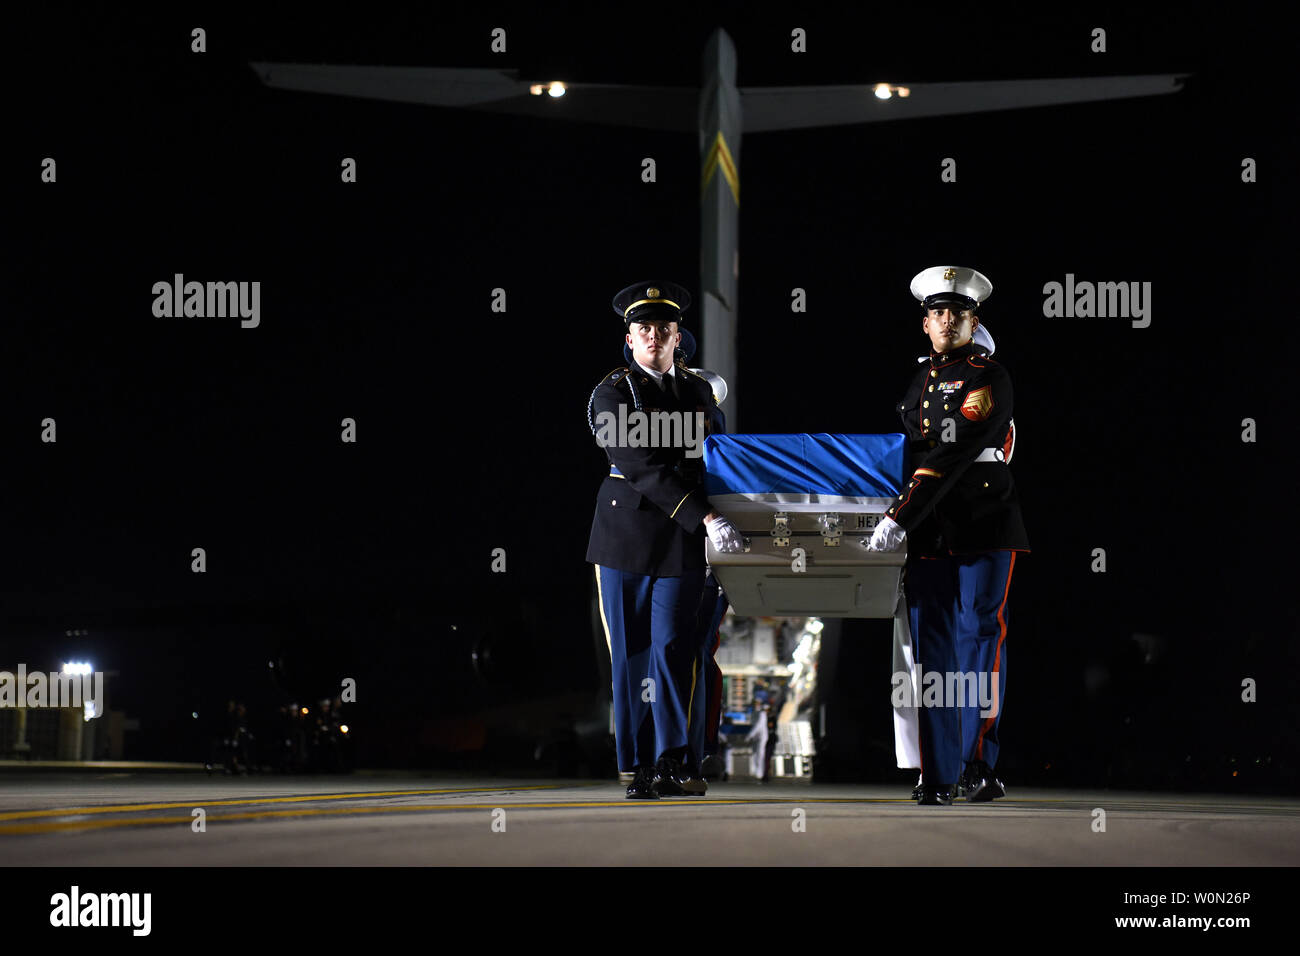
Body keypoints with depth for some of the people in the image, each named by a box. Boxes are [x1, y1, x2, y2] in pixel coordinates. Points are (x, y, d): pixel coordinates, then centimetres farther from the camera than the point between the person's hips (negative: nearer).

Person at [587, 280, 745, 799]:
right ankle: (640, 766, 8)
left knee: (674, 648, -5)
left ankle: (675, 761, -2)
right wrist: (705, 517, -23)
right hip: (626, 535, -3)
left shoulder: (700, 391, 12)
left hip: (683, 542, 3)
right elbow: (642, 467, -17)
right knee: (631, 655, 2)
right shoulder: (612, 393, -5)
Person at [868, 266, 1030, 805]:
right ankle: (937, 777, 2)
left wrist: (899, 519, -23)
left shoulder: (988, 378, -6)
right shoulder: (923, 376, 15)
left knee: (980, 640, -8)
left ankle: (979, 765, -6)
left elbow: (952, 456, -17)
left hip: (984, 528, -6)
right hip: (929, 534, 6)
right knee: (932, 650, 2)